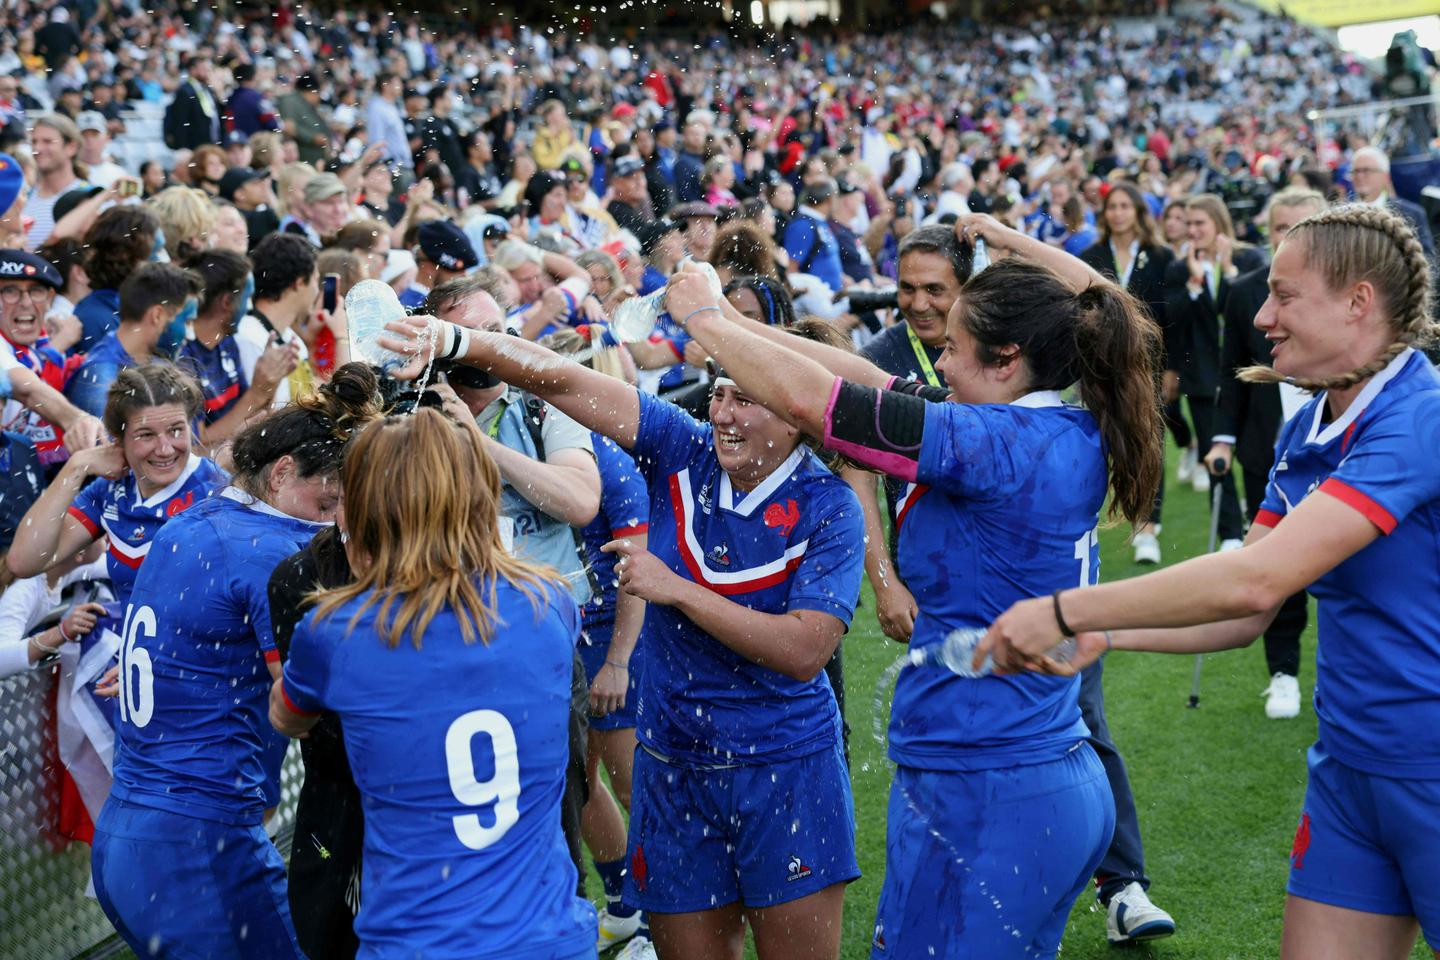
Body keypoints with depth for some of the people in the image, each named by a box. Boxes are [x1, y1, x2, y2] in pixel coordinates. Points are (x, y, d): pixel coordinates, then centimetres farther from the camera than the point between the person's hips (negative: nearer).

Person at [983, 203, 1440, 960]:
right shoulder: (1306, 429, 6)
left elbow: (1257, 579, -29)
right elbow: (1246, 614, 7)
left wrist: (1066, 611, -24)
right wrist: (1103, 636, -7)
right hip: (1348, 771, 7)